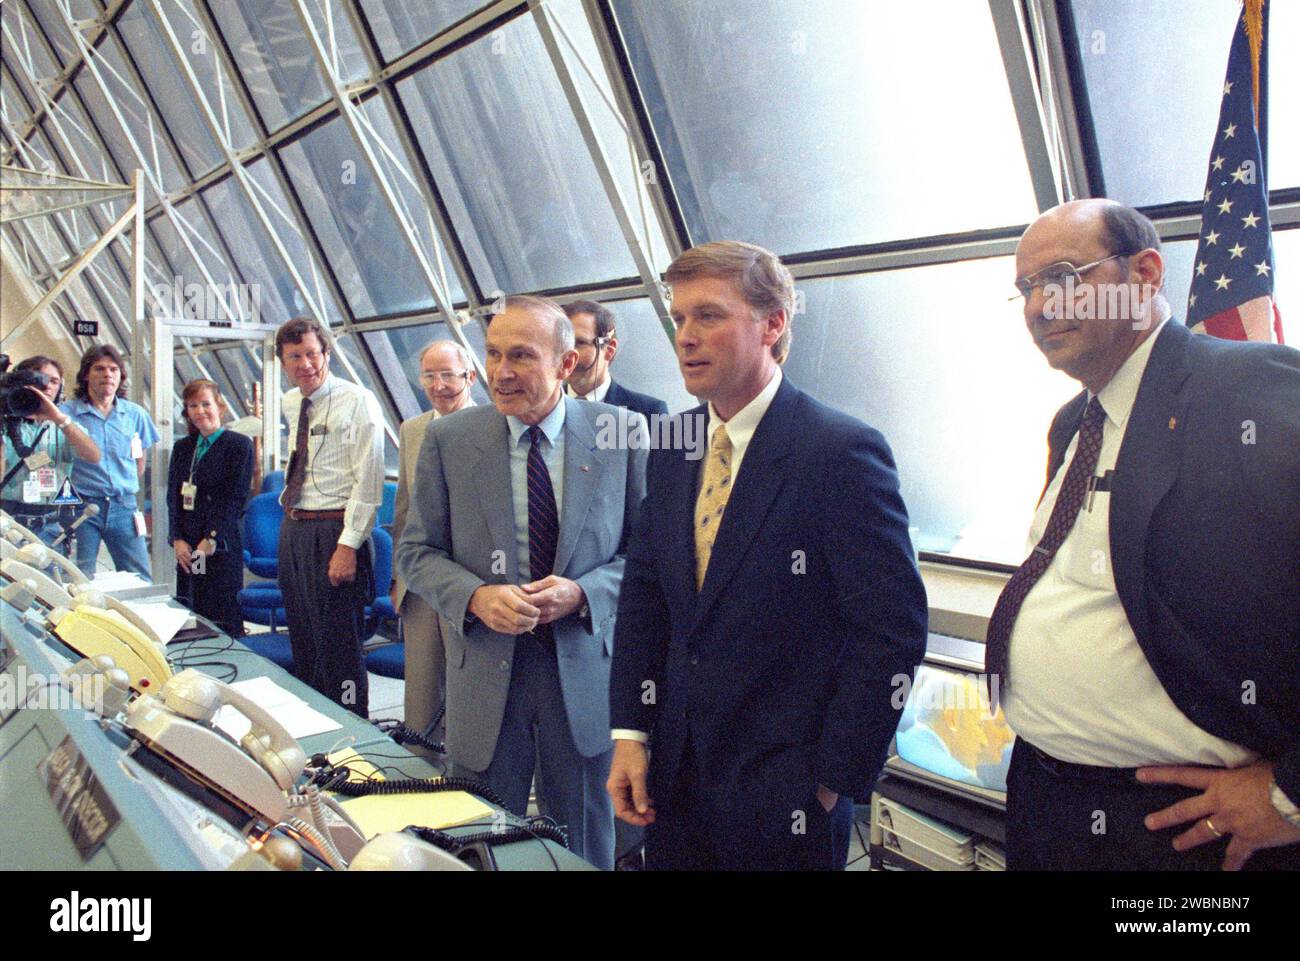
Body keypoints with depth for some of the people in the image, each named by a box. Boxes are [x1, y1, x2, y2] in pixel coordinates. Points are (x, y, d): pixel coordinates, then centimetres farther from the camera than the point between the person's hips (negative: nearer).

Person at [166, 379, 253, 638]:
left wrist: (211, 540, -13)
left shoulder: (238, 444, -1)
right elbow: (173, 497, 12)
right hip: (186, 548, 6)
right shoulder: (182, 447, 17)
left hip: (221, 546, -5)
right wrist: (177, 539, -1)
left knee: (224, 621, -5)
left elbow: (236, 497, -8)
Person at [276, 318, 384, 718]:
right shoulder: (290, 404, 12)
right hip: (293, 530, 8)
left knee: (339, 645, -3)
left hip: (333, 532, -8)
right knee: (303, 643, 17)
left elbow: (368, 482, -17)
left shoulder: (357, 401, -12)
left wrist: (348, 545, -23)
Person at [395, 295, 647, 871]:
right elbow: (417, 552, 1)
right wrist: (476, 597, -18)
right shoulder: (448, 439, -3)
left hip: (585, 668, 0)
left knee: (585, 845, 17)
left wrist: (582, 593, -19)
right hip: (485, 672, 1)